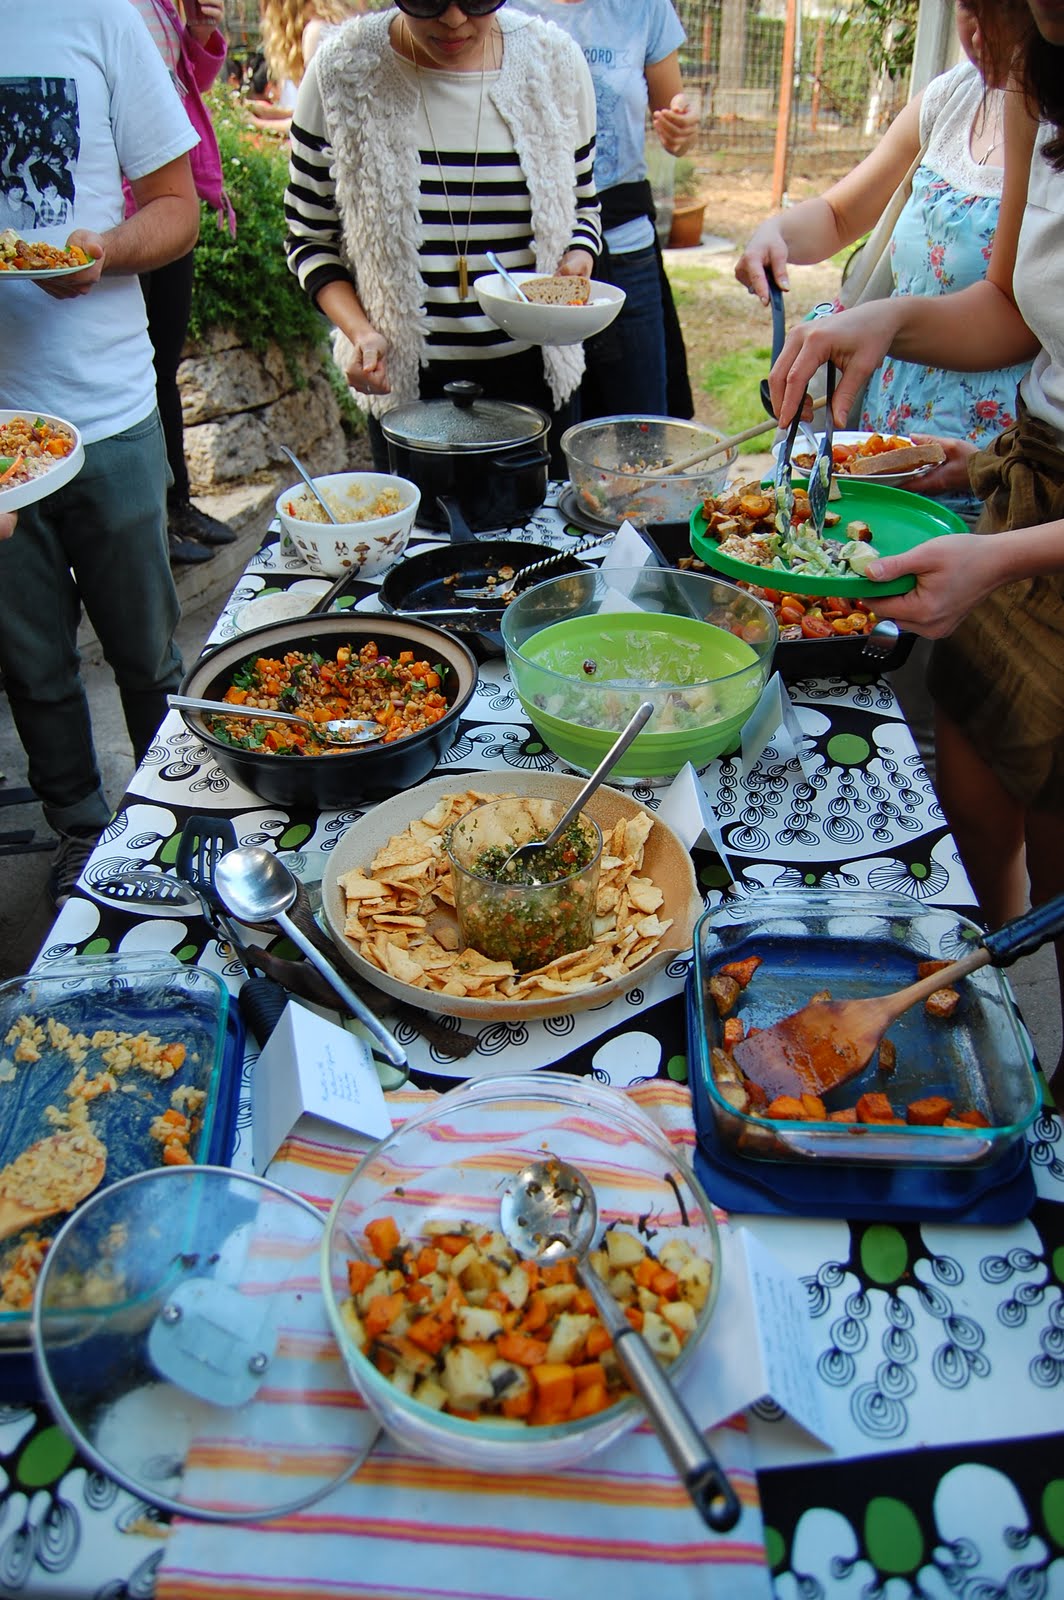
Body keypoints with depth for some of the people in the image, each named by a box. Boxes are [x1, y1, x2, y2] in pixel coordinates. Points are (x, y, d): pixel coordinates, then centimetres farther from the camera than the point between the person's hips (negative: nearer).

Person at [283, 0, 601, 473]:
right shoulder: (343, 70, -7)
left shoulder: (554, 60, -2)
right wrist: (360, 331, -15)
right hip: (402, 377, -1)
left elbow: (581, 205, 11)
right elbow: (310, 237, 0)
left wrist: (578, 259, -10)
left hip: (532, 369, 2)